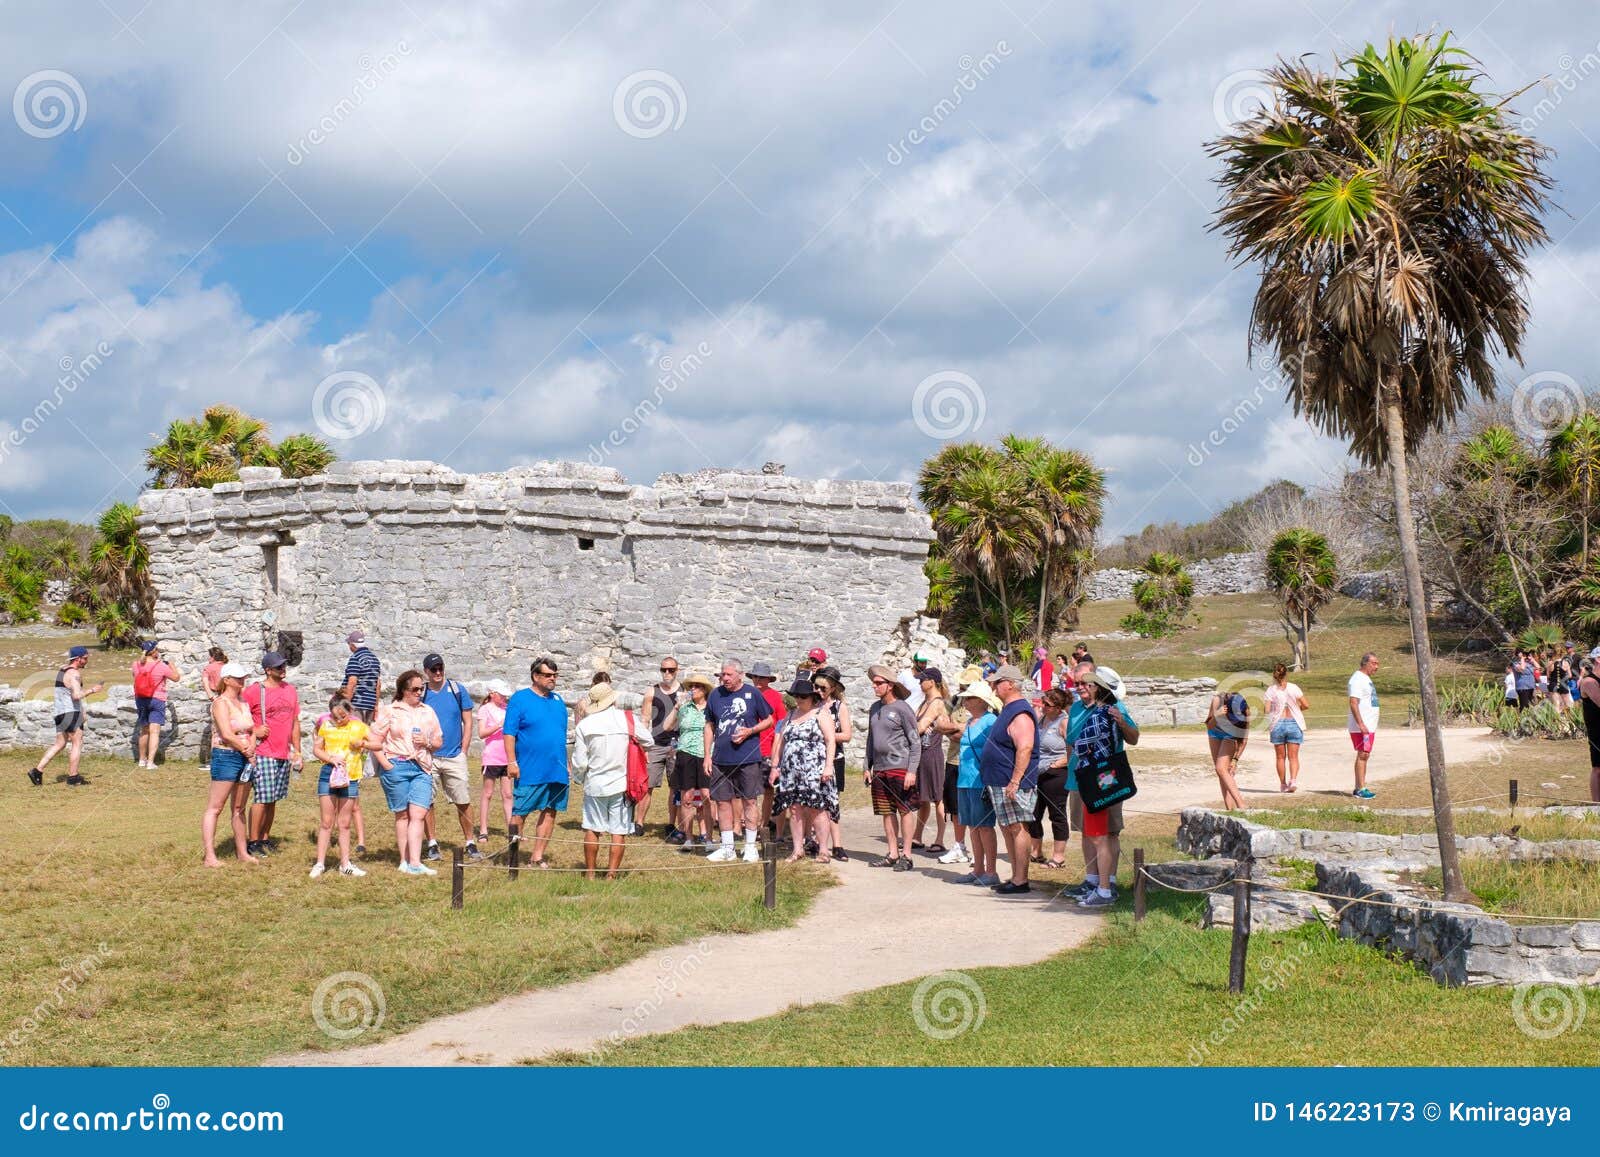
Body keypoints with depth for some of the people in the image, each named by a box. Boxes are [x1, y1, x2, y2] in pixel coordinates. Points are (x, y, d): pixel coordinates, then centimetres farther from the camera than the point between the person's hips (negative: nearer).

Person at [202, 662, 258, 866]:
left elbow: (252, 731, 13)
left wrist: (252, 748, -6)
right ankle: (210, 856, -9)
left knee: (239, 808, 13)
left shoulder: (243, 703, 15)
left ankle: (242, 852, 18)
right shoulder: (221, 703, -9)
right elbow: (227, 734, -17)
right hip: (226, 756, -8)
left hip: (245, 758, 8)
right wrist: (246, 749, -8)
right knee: (215, 807, -6)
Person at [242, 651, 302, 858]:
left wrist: (297, 751, 14)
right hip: (263, 754, -6)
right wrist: (254, 730, -15)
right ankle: (253, 842, 1)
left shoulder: (290, 690, 11)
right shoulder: (254, 691, -7)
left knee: (273, 799, 10)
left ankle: (265, 838, 19)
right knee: (262, 798, -7)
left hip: (284, 754, 6)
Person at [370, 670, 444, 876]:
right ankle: (405, 861, 11)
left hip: (422, 768, 2)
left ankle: (415, 863, -14)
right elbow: (376, 741, 1)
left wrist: (427, 742, -1)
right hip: (396, 767, -2)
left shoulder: (428, 712, 17)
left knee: (418, 815, -9)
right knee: (402, 815, 4)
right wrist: (385, 762, -9)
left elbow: (439, 742, 20)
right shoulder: (389, 711, 5)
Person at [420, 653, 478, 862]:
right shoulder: (420, 694, 4)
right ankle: (432, 845, 10)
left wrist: (463, 751, 1)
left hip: (454, 756, -1)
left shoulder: (458, 691, 3)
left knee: (464, 802, -1)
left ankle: (471, 844, 8)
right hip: (428, 757, 1)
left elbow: (468, 723, 7)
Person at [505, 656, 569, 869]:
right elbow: (509, 733, -8)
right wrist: (512, 762, -15)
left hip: (556, 770, 6)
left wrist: (567, 762, 17)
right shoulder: (520, 699, -4)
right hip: (530, 770, -6)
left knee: (550, 811, 7)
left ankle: (537, 856, 15)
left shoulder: (557, 700, 14)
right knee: (520, 813, -1)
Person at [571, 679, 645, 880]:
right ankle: (611, 874, 2)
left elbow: (579, 761, -3)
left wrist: (578, 779, 16)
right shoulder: (627, 718, -7)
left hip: (595, 785, 1)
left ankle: (590, 873, 20)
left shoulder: (584, 724, -5)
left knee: (592, 830, 14)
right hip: (622, 784, -1)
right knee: (619, 832, 4)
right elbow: (648, 741, 5)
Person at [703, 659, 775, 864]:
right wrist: (707, 755, 7)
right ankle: (728, 848, 16)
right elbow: (709, 726, 13)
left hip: (748, 757, -3)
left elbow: (769, 720, 5)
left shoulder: (753, 694, -2)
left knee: (750, 801, 2)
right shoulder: (715, 695, 6)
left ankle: (750, 847, 13)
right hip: (721, 759, 3)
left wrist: (750, 731, -12)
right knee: (722, 801, 6)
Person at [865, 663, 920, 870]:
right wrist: (868, 767, 15)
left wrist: (912, 771, -13)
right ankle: (893, 854, 15)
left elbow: (915, 742, -7)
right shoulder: (875, 708, 12)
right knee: (887, 813, 8)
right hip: (880, 769, 7)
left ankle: (906, 855, 3)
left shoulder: (902, 709, -7)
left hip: (900, 767, -7)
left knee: (905, 811, -1)